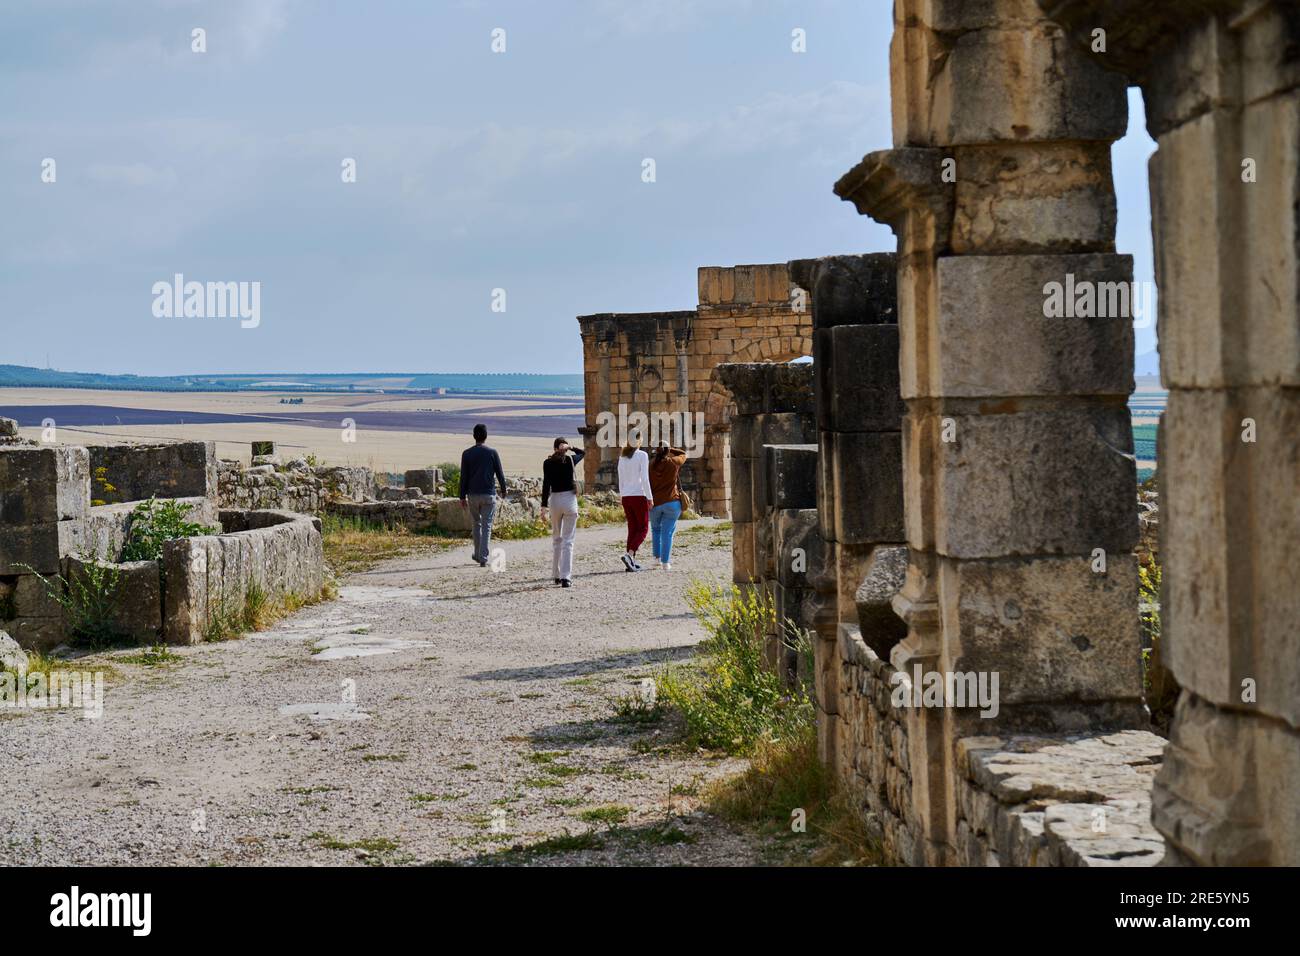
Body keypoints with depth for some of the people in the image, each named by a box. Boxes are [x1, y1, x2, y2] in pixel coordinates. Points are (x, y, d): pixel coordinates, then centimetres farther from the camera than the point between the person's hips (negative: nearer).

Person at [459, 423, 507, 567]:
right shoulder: (492, 453, -3)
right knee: (487, 526, -1)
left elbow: (463, 477, 0)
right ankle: (483, 559, -9)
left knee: (476, 524, 19)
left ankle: (478, 554, 26)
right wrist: (503, 490, 18)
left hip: (473, 495, 2)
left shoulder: (467, 454, 0)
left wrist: (462, 497, 5)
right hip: (488, 495, -2)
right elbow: (499, 473, 2)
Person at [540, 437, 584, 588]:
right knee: (568, 541, -3)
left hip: (555, 500, 2)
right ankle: (566, 577, -13)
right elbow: (583, 452, 20)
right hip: (570, 500, -1)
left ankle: (556, 575, 21)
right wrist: (569, 448, 7)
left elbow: (546, 485, -7)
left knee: (556, 539, 16)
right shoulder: (571, 460, -1)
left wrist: (544, 506, -7)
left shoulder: (548, 463, -1)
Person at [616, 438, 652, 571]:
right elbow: (644, 478, -15)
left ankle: (631, 562, 7)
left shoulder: (622, 457, 9)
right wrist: (650, 497, -10)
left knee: (632, 529, 12)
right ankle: (629, 555, -19)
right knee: (643, 529, 1)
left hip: (626, 497, 6)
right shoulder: (642, 455, -9)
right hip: (639, 496, -6)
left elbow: (621, 480, 13)